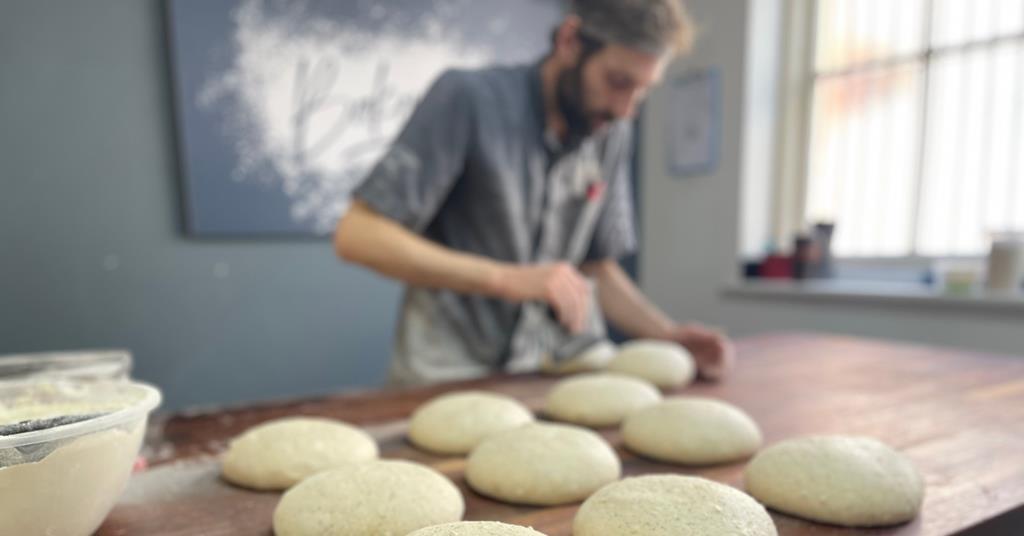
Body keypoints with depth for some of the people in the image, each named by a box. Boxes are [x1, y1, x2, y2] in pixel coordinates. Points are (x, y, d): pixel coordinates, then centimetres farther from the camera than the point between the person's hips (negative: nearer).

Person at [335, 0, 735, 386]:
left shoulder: (613, 134, 5)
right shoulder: (468, 97, -12)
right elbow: (357, 236, -16)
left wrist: (668, 334, -5)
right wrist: (506, 278, -25)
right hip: (451, 379, -4)